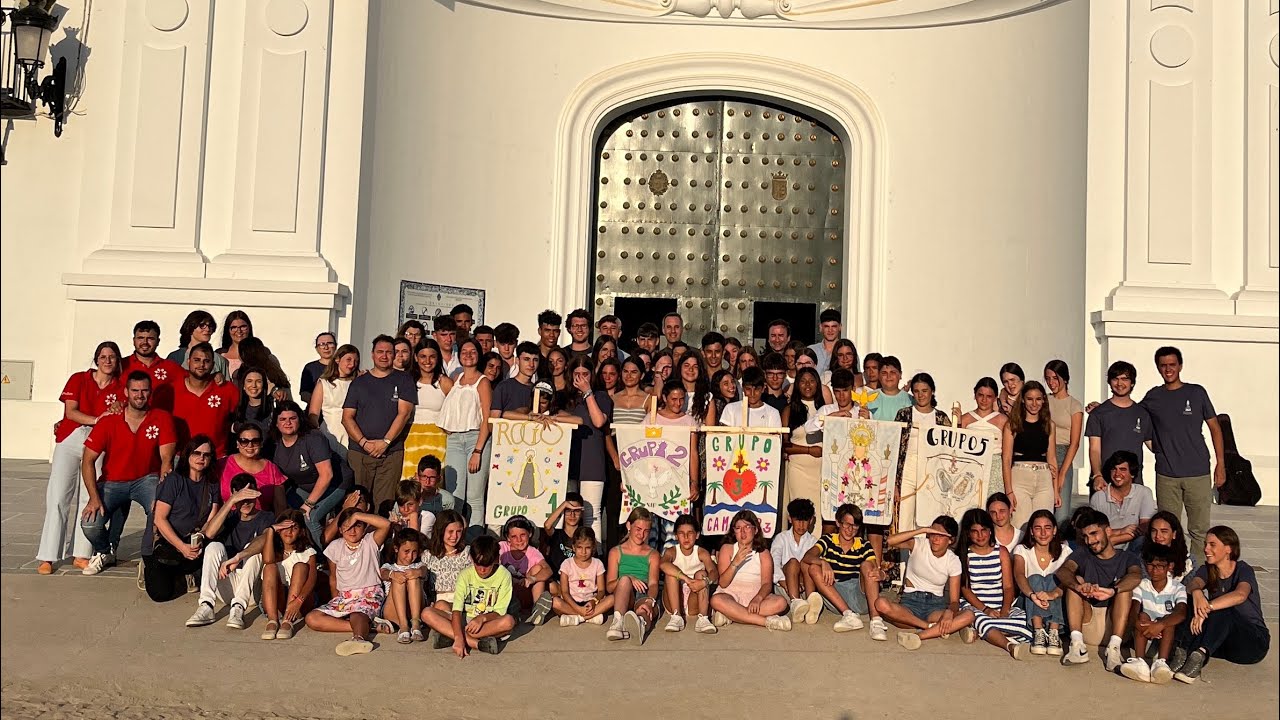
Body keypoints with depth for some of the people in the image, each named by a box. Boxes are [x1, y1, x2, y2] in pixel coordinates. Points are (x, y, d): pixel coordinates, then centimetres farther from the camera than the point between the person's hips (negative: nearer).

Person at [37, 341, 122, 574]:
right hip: (70, 441, -1)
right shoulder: (78, 379, 6)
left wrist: (119, 411, -17)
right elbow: (70, 411, -4)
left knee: (90, 498, -5)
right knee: (58, 496, -7)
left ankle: (81, 554, 2)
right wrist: (97, 420, -16)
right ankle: (47, 557, -4)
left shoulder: (120, 388, 9)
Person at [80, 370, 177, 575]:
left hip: (146, 479, -1)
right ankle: (105, 552, 17)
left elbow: (166, 458, -14)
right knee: (89, 524, -19)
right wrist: (94, 497, -17)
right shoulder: (108, 422, -7)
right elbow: (88, 460, -7)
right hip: (112, 482, 1)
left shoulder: (162, 419, -8)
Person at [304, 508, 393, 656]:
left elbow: (386, 524, -22)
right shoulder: (335, 547, 9)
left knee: (357, 615, -37)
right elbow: (333, 578, 17)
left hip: (369, 595, -5)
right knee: (312, 618, -18)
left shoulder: (370, 542, -2)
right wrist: (337, 601, 7)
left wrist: (357, 515, -17)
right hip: (344, 597, 5)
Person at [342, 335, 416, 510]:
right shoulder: (359, 382, 13)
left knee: (384, 504, -7)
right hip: (359, 452, 2)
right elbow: (347, 417, 7)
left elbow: (404, 413, -2)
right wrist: (363, 442, -7)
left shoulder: (403, 380, 8)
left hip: (391, 453, -2)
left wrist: (385, 441, -12)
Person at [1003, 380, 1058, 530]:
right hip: (1019, 478, -3)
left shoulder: (1048, 424, 13)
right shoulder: (1013, 424, 2)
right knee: (1021, 527, -7)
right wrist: (1009, 491, -9)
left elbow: (1051, 458, 15)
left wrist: (1056, 490, 10)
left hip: (1044, 479, 3)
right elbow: (1006, 459, -1)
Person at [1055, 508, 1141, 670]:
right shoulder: (1083, 555, 12)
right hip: (1087, 624, 2)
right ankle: (1077, 644, -32)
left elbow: (1136, 576, -18)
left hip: (1115, 624, -1)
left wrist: (1112, 591, -40)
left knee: (1123, 585, -19)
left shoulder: (1127, 557, 8)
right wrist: (1079, 586, -35)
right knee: (1076, 580, -15)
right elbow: (1063, 571, -11)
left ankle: (1114, 647, -34)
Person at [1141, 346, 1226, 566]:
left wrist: (1220, 463, 4)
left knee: (1199, 530, 0)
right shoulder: (1153, 397, 7)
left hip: (1198, 473, -1)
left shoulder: (1196, 393, 4)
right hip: (1166, 475, 1)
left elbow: (1215, 427, 8)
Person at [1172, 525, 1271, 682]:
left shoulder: (1243, 570, -10)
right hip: (1223, 643, 4)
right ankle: (1184, 652, -39)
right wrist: (1196, 592, -44)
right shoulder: (1206, 570, 5)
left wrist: (1207, 608, -44)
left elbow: (1240, 595, -34)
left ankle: (1199, 656, -53)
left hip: (1254, 642, -4)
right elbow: (1193, 583, -20)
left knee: (1222, 610, -34)